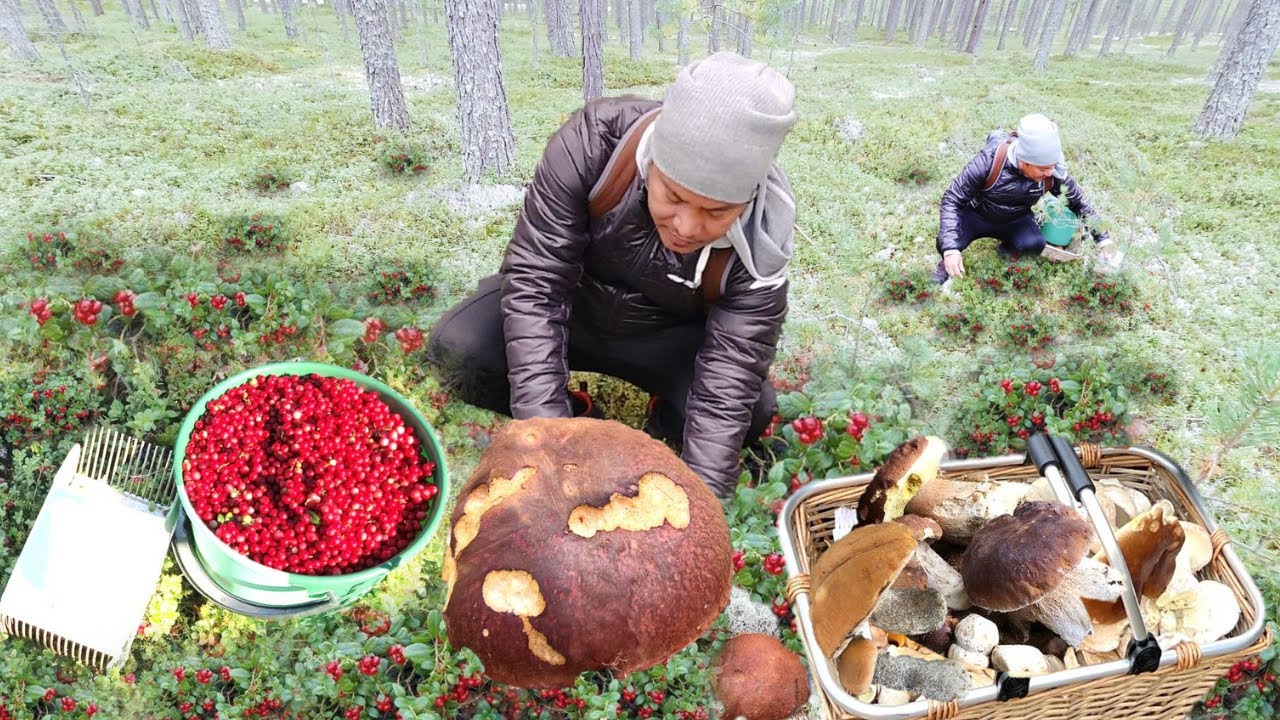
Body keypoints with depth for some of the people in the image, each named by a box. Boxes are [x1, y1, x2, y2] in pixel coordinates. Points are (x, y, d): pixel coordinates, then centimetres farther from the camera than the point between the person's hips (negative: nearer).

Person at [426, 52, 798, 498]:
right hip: (569, 304, 1)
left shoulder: (760, 246, -28)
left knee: (751, 409, -27)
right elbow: (534, 280, -31)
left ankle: (665, 431, 7)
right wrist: (549, 437, -38)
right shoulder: (594, 140, -31)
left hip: (667, 337, 0)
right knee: (456, 349, -25)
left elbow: (724, 395, -28)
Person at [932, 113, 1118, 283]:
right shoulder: (989, 160, -32)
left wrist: (1103, 239, -4)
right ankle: (948, 261, 4)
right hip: (976, 215, -3)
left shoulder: (1053, 172, -20)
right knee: (947, 243, -33)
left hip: (1015, 220, 3)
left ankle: (1007, 248, 7)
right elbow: (951, 200, -28)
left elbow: (1078, 202, -2)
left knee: (1035, 244, -29)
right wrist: (950, 249, -38)